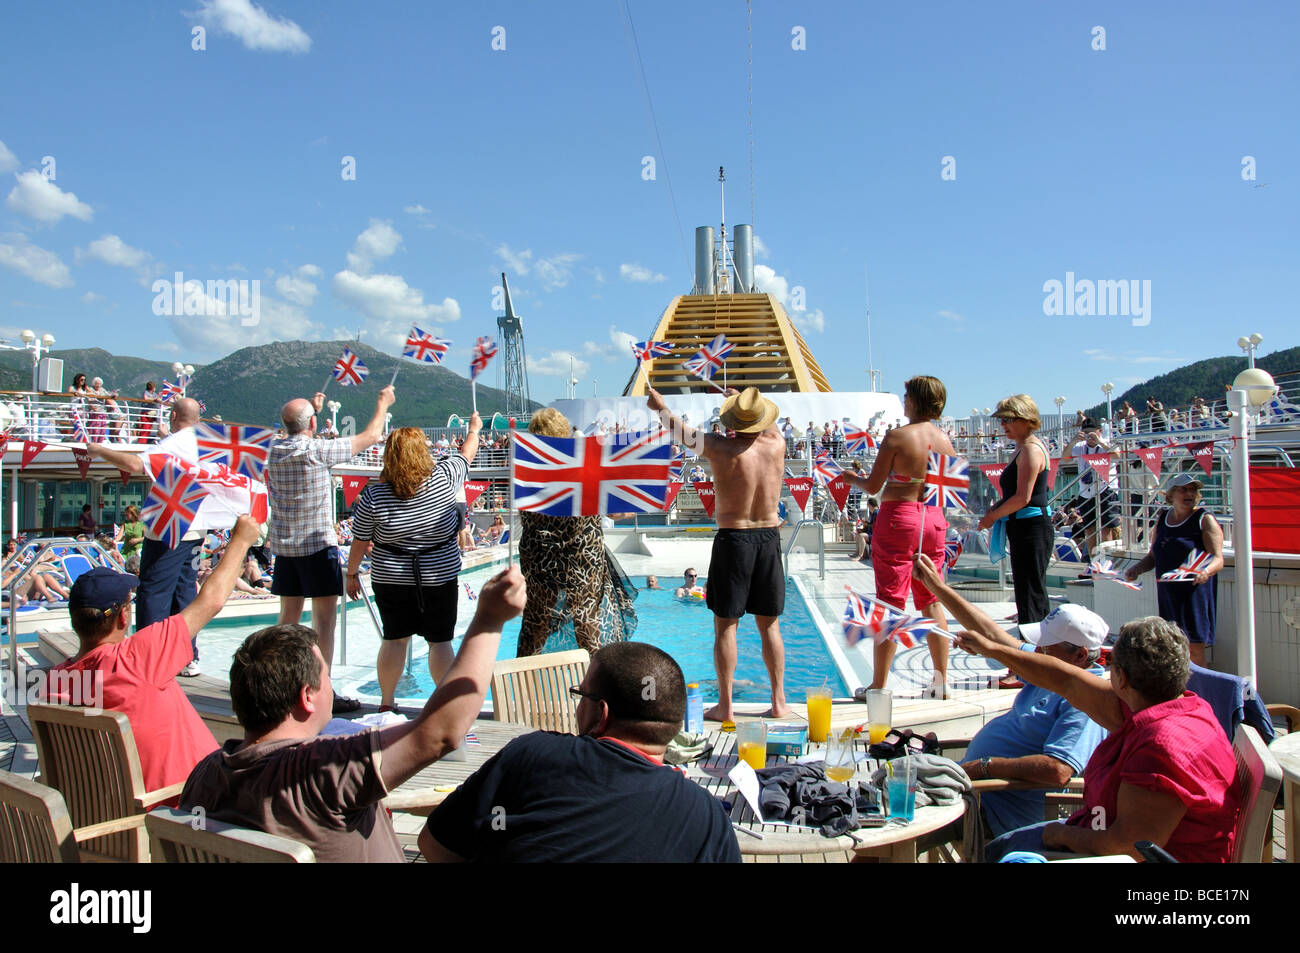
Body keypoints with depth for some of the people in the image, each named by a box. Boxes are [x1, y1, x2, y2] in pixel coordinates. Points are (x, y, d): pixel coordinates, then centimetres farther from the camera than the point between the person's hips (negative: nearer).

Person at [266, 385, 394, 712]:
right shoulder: (317, 451, -14)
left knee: (288, 616, 13)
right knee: (324, 618, -3)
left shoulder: (274, 450, 4)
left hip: (283, 545, 7)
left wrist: (311, 407, 38)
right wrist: (383, 404, 11)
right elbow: (369, 437, -4)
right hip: (317, 544, -7)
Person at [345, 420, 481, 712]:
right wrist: (474, 428, 28)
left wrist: (352, 573, 14)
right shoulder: (443, 478, -11)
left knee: (394, 639, 14)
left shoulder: (374, 496, -11)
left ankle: (386, 702, 25)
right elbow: (467, 454, 8)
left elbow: (359, 542, -3)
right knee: (440, 641, 6)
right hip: (439, 578, -1)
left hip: (390, 580, 1)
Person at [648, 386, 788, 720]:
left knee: (725, 626, 5)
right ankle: (779, 701, 18)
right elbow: (770, 427, 23)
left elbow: (681, 430, 5)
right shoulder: (777, 444, -3)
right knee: (770, 626, 12)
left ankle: (725, 705, 7)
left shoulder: (722, 449, -11)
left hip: (732, 540, -3)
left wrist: (660, 406, 23)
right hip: (769, 539, 4)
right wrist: (746, 401, 36)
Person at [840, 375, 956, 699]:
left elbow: (873, 487, -9)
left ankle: (879, 685, 4)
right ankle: (941, 681, 19)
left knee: (890, 602, -1)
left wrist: (852, 478, 11)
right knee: (932, 601, 14)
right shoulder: (944, 439, 4)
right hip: (933, 519, 6)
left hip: (898, 518, -5)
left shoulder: (897, 437, -12)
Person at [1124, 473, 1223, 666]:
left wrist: (1206, 571, -32)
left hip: (1195, 591, -5)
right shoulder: (1162, 519, 13)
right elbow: (1153, 556, 20)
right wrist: (1137, 569, 1)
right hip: (1167, 592, 5)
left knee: (1194, 648, -6)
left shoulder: (1205, 520, -3)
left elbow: (1218, 558, -11)